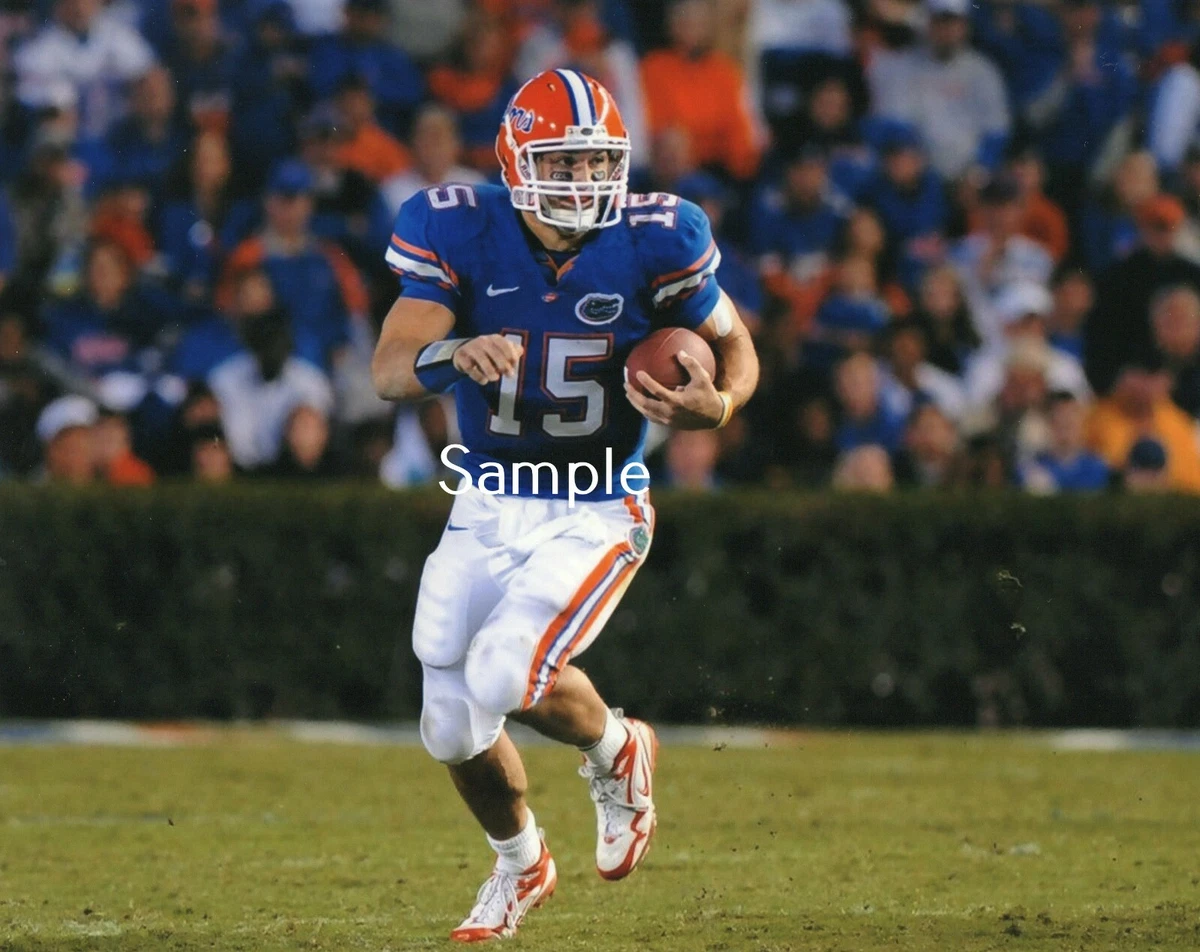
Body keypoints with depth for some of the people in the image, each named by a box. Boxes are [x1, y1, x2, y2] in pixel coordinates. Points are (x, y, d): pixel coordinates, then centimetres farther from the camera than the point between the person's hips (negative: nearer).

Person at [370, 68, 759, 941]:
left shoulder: (651, 244, -14)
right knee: (454, 729, 5)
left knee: (506, 677, -24)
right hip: (487, 508, 3)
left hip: (595, 515, -3)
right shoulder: (462, 235, -13)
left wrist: (717, 404, -23)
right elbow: (390, 370, -20)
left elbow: (736, 349, 0)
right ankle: (520, 862, 38)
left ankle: (615, 753, 11)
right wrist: (453, 355, -43)